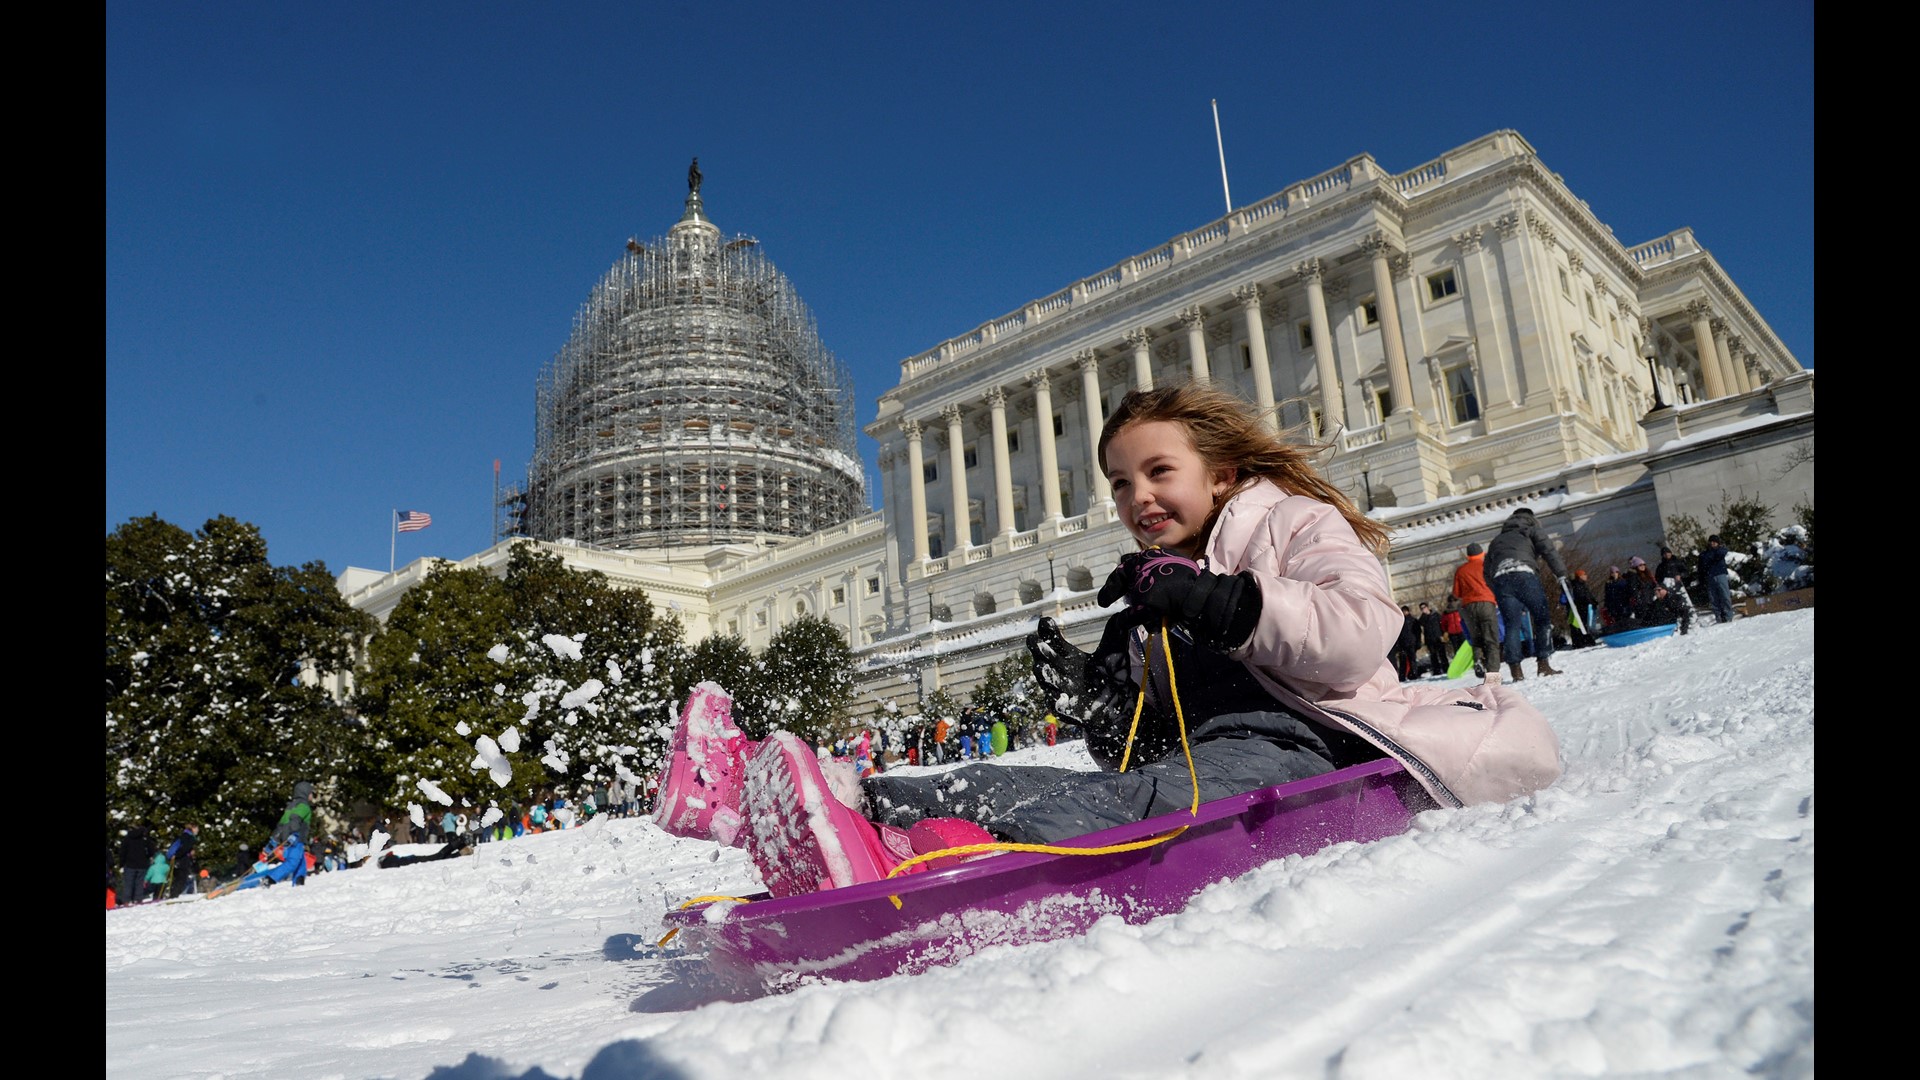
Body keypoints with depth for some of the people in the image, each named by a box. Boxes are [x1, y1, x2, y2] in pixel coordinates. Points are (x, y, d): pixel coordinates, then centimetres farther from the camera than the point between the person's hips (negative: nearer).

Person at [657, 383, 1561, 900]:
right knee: (1026, 782, -21)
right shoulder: (1149, 600, 28)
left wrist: (1219, 603, -14)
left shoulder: (1291, 521, 12)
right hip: (1198, 758, 7)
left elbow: (1359, 629, -9)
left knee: (1153, 799, -39)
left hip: (1292, 743, -7)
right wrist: (1094, 705, 1)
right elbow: (1147, 750, 21)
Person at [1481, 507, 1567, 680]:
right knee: (1543, 618, 4)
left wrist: (1499, 594, 30)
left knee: (1512, 625, 3)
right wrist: (1562, 574, 2)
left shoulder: (1496, 540, 35)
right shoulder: (1533, 530, 22)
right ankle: (1543, 663, -5)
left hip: (1500, 579, 4)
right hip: (1523, 574, -4)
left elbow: (1487, 572, 29)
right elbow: (1549, 551, 4)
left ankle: (1515, 669, -5)